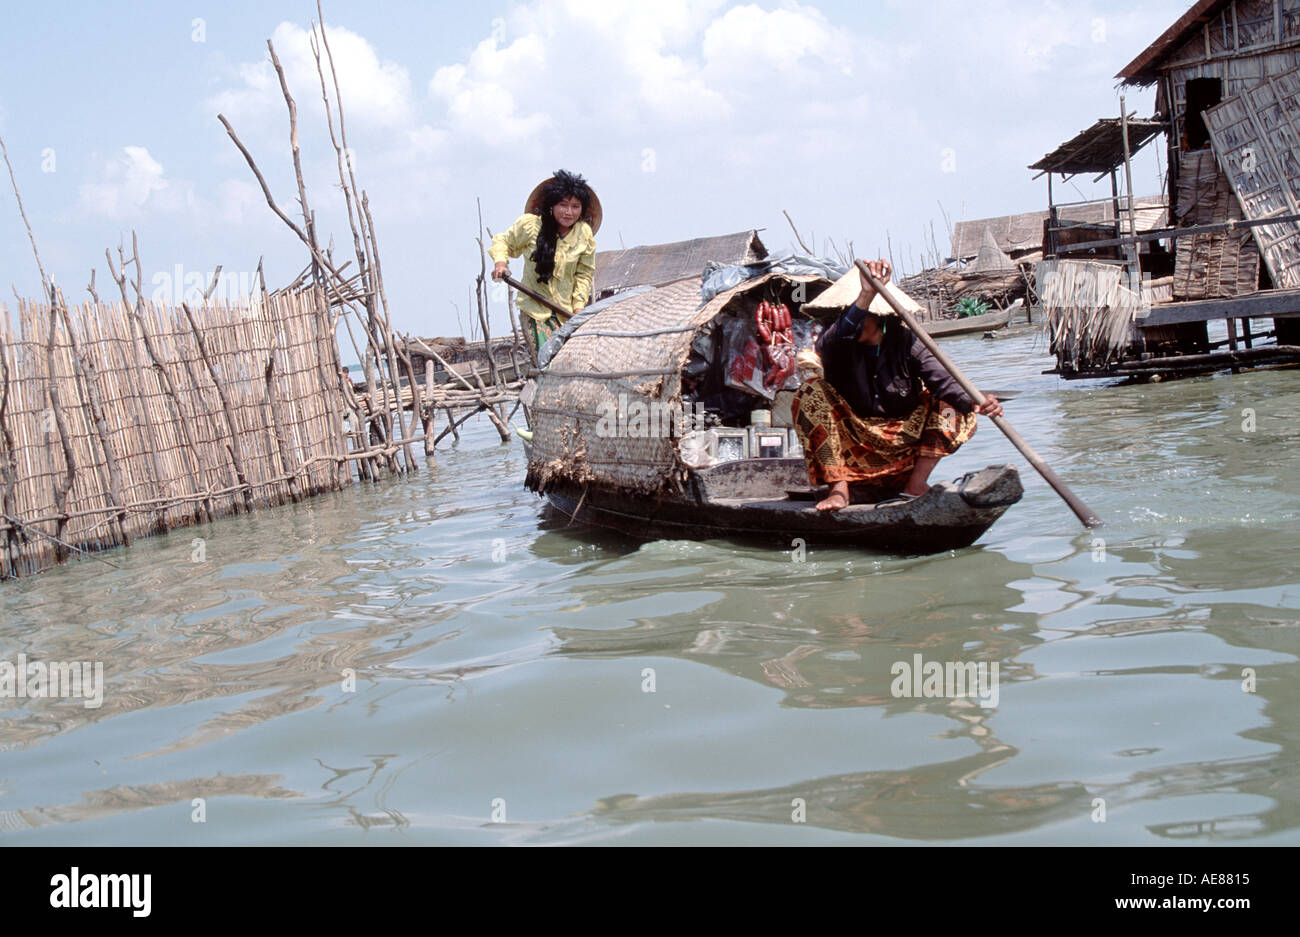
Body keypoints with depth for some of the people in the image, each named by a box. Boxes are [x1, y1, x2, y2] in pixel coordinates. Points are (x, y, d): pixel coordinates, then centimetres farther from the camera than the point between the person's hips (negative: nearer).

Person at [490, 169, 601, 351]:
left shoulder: (585, 234, -1)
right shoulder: (530, 225, -8)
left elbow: (584, 274, 6)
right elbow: (503, 241, 10)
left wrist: (579, 308, -2)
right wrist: (500, 262, -10)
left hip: (566, 311, 3)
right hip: (534, 309, -2)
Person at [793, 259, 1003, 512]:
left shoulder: (904, 342, -7)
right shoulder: (835, 347, -11)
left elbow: (942, 379, -21)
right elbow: (834, 339, -38)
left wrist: (974, 402, -42)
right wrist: (866, 295, -51)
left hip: (902, 441, 1)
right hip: (853, 442, -1)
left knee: (952, 406, -16)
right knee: (812, 390, -24)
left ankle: (916, 483, -18)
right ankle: (838, 487, -26)